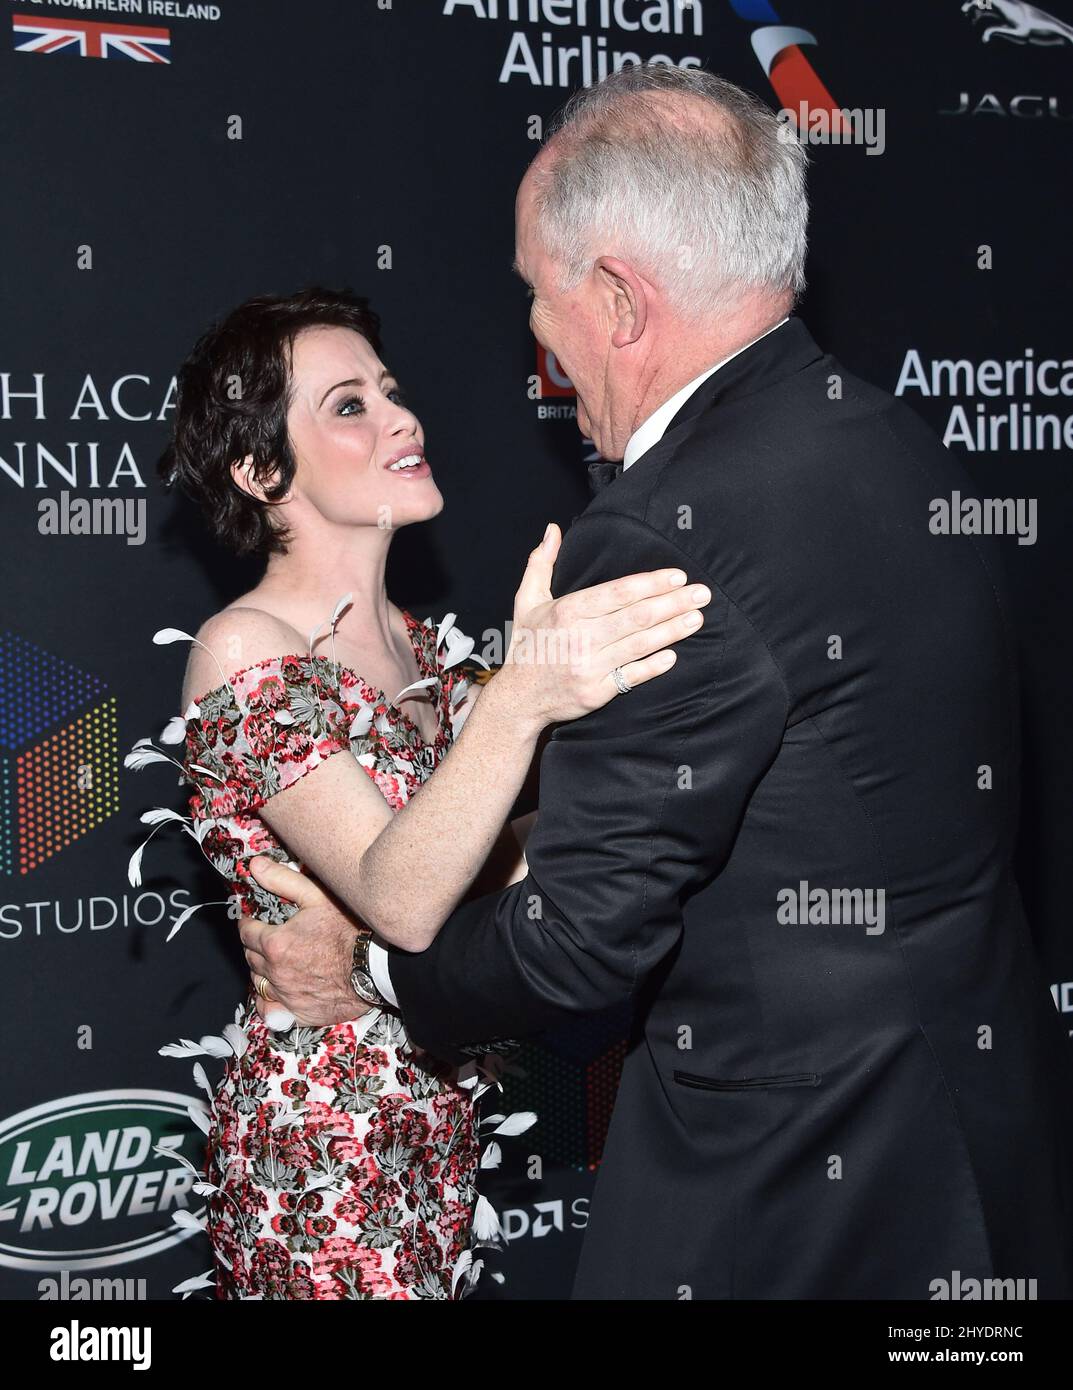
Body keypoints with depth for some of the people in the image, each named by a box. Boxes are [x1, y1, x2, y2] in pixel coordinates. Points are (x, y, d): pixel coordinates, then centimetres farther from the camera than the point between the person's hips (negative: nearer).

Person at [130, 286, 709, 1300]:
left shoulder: (421, 646, 8)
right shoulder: (245, 652, -17)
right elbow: (401, 900, -29)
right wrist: (521, 697, -44)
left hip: (444, 1120, 7)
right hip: (324, 1147, -7)